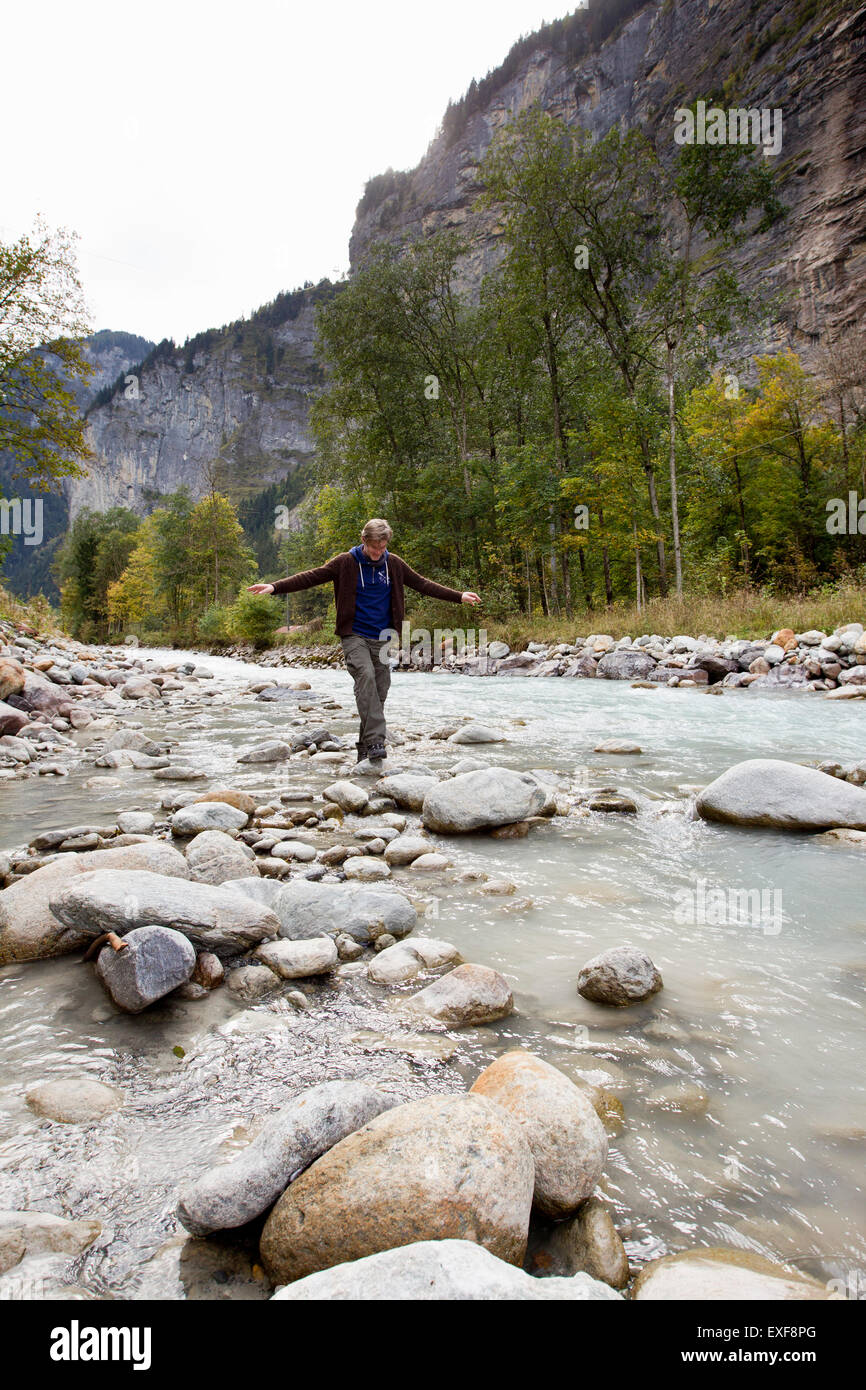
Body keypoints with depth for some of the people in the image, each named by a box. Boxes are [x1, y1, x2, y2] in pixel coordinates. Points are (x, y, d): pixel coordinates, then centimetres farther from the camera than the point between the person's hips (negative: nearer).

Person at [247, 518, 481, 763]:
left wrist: (459, 596, 15)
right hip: (355, 636, -4)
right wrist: (275, 587, -16)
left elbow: (423, 584, 15)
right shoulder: (346, 562, -2)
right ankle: (375, 741, -31)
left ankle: (366, 748, 13)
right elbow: (311, 577, -5)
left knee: (379, 693, 1)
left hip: (383, 639, 4)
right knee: (365, 675, -27)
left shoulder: (394, 564, 7)